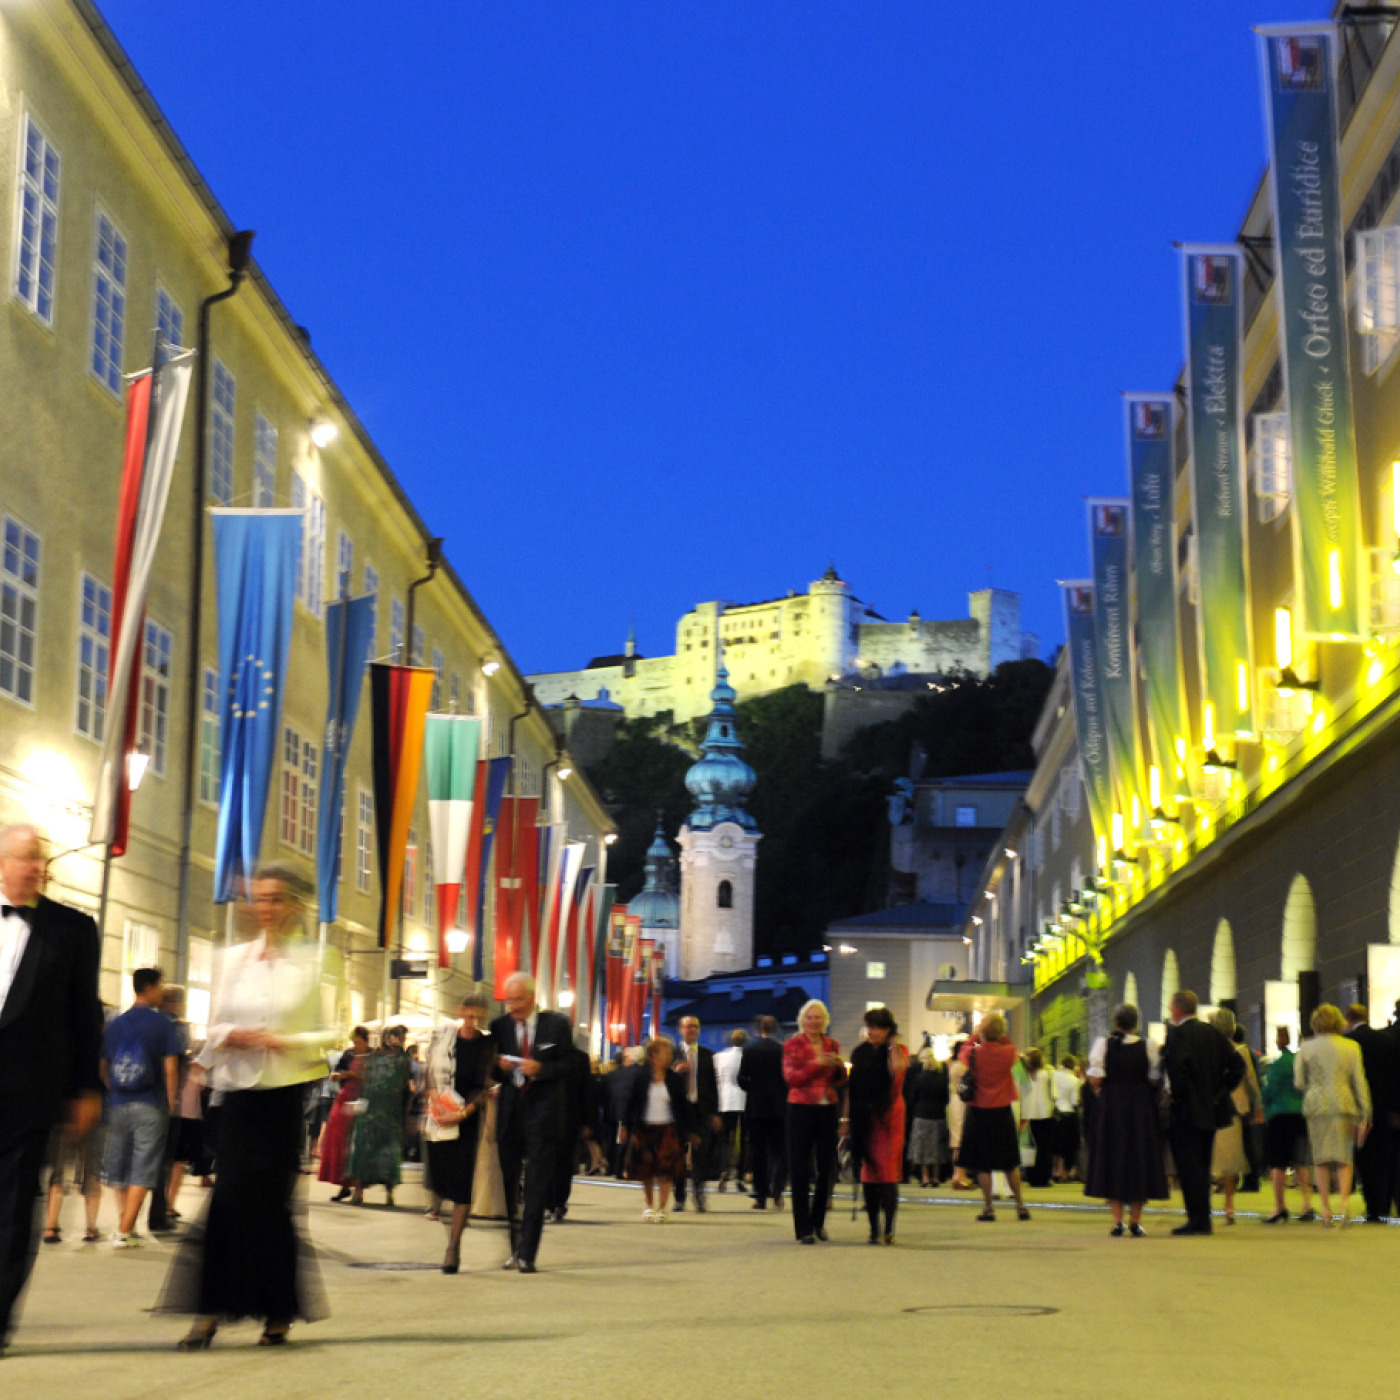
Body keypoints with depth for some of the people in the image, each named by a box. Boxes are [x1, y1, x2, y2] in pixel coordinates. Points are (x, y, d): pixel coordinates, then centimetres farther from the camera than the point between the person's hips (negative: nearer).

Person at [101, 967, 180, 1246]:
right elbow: (170, 1067, -10)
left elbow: (103, 1068, 10)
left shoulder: (115, 1024, 7)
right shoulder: (162, 1023, -6)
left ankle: (124, 1223, 22)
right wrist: (171, 1102, 0)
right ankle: (124, 1232, -7)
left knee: (118, 1169, 15)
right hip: (150, 1106, -4)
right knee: (142, 1169, -2)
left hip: (118, 1104, 4)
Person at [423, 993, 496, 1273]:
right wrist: (434, 1097, -6)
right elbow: (430, 1071, 9)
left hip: (468, 1120, -2)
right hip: (438, 1116, 2)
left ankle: (453, 1247, -3)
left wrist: (462, 1113, -13)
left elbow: (485, 1088, -4)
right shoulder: (442, 1035, 4)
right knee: (438, 1174, 3)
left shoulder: (488, 1045, -2)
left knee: (463, 1183, -6)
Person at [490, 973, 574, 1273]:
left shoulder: (556, 1024, -1)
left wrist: (541, 1069, -17)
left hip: (542, 1112, -3)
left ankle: (527, 1254, -2)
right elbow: (491, 1070, 10)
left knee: (537, 1186, -4)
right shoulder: (499, 1026, 5)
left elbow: (567, 1064, -1)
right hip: (509, 1112, 3)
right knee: (509, 1182, 9)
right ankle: (515, 1248, 21)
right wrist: (500, 1067, -12)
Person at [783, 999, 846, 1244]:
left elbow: (840, 1082, 11)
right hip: (801, 1109, -4)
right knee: (800, 1169, -3)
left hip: (828, 1109, 4)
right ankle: (803, 1229, 2)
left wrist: (839, 1066, -9)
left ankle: (818, 1221, 22)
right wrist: (816, 1064, -20)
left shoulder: (832, 1046, 11)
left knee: (828, 1167, 5)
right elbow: (791, 1077, -10)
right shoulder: (793, 1045, 1)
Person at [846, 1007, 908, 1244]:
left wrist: (893, 1044, -12)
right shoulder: (860, 1053, 10)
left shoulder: (898, 1052, 1)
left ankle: (889, 1230, -7)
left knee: (888, 1172, -8)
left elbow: (898, 1067, -24)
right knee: (868, 1172, 4)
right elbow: (852, 1088, 11)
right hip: (865, 1118, 3)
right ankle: (874, 1229, 10)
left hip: (888, 1117, -3)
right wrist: (848, 1118, 7)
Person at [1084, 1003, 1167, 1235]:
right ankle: (1135, 1221, 8)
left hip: (1110, 1108, 0)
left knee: (1112, 1157, 6)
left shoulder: (1102, 1044, -7)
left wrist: (1102, 1093, 9)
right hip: (1141, 1110, 0)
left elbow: (1094, 1078, -11)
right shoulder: (1148, 1047, -5)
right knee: (1140, 1157, 9)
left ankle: (1117, 1221, 1)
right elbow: (1155, 1080, -6)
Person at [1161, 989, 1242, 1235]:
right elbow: (1237, 1064, 8)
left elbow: (1177, 1065, -28)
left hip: (1185, 1112, -8)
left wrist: (1177, 1094, -15)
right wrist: (1220, 1091, 8)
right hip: (1209, 1110, 8)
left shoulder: (1177, 1033, -12)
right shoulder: (1212, 1033, 10)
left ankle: (1196, 1220, -5)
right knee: (1202, 1166, 15)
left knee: (1189, 1167, -4)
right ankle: (1203, 1220, 18)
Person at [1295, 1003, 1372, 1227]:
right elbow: (1359, 1082, 3)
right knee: (1344, 1157, 7)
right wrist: (1365, 1115, 6)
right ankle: (1344, 1200, -15)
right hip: (1344, 1105, 0)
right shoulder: (1351, 1047, 2)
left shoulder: (1306, 1047, 1)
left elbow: (1299, 1081, 2)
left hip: (1316, 1105, 0)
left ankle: (1326, 1208, 4)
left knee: (1320, 1158, 7)